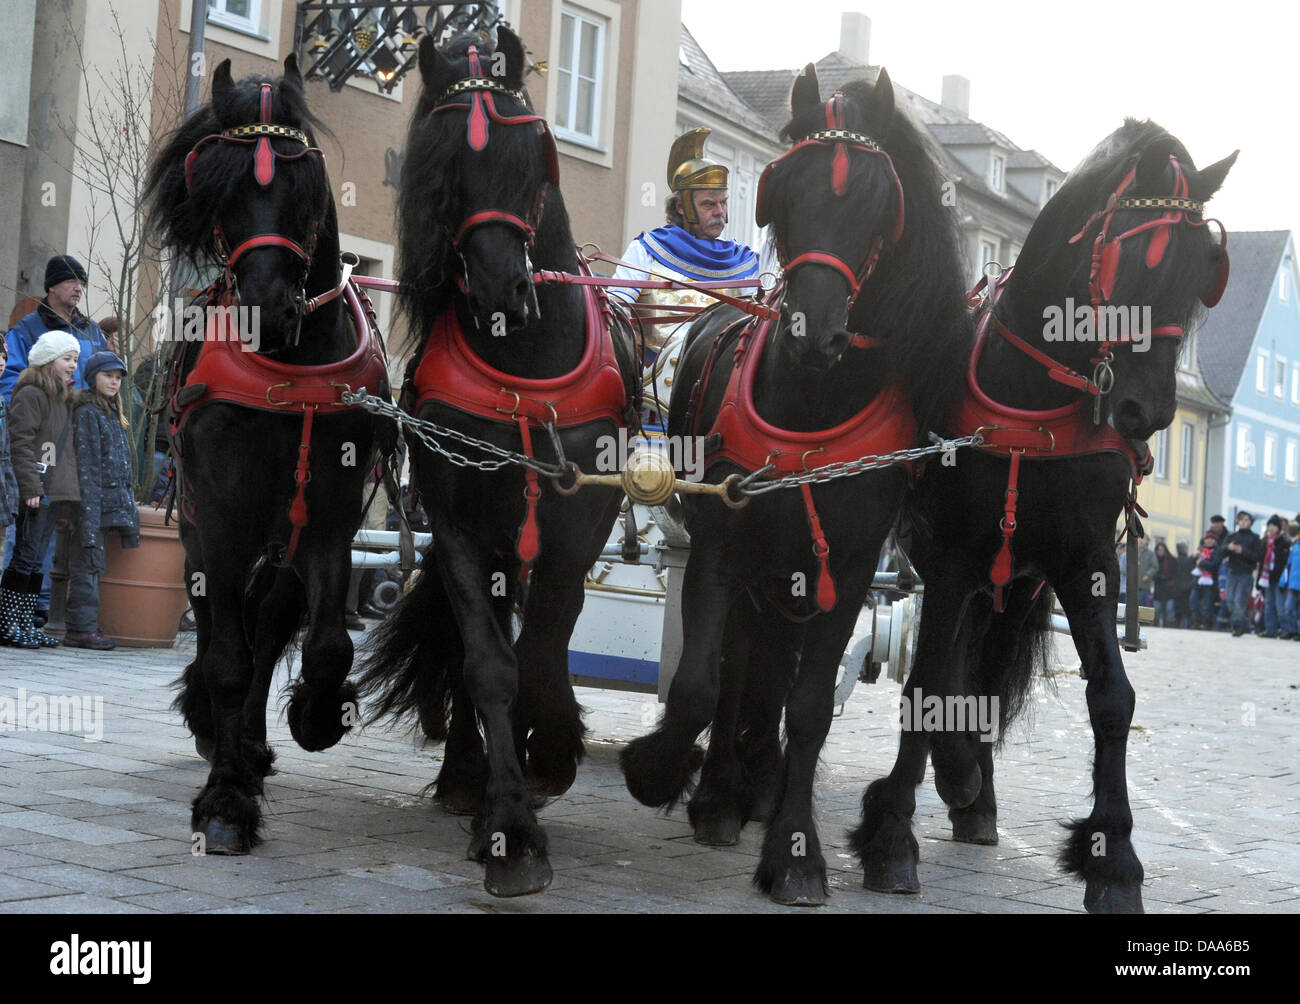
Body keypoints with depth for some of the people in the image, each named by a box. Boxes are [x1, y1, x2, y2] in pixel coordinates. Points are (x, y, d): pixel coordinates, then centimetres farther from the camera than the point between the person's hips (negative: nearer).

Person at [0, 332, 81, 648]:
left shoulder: (60, 396, 20)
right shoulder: (30, 394, -8)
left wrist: (68, 491, 18)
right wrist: (31, 487, -21)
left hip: (55, 491, 9)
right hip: (38, 490, -9)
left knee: (35, 561, 10)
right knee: (26, 559, -7)